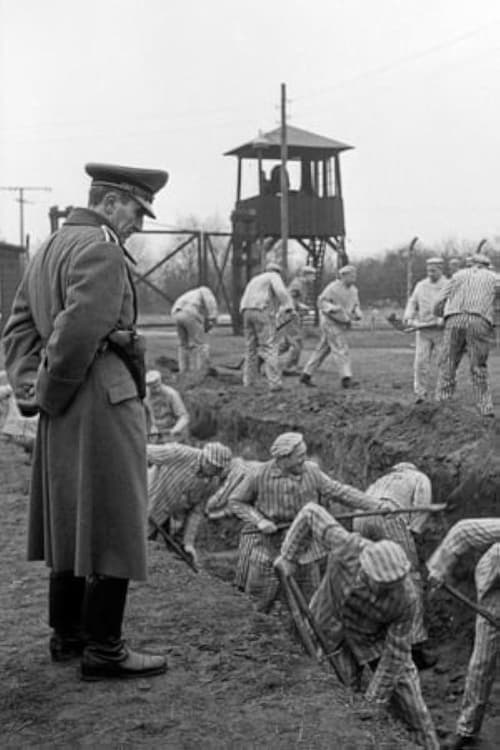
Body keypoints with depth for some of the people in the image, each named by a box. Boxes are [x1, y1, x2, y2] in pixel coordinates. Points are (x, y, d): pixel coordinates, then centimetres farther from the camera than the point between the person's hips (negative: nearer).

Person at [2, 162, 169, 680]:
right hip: (103, 402, -10)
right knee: (112, 526, -2)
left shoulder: (49, 248, 17)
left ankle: (66, 634, 29)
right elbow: (78, 331, -25)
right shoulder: (101, 249, -14)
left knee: (69, 519, 17)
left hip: (65, 412, 10)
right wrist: (52, 394, -13)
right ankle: (103, 650, 6)